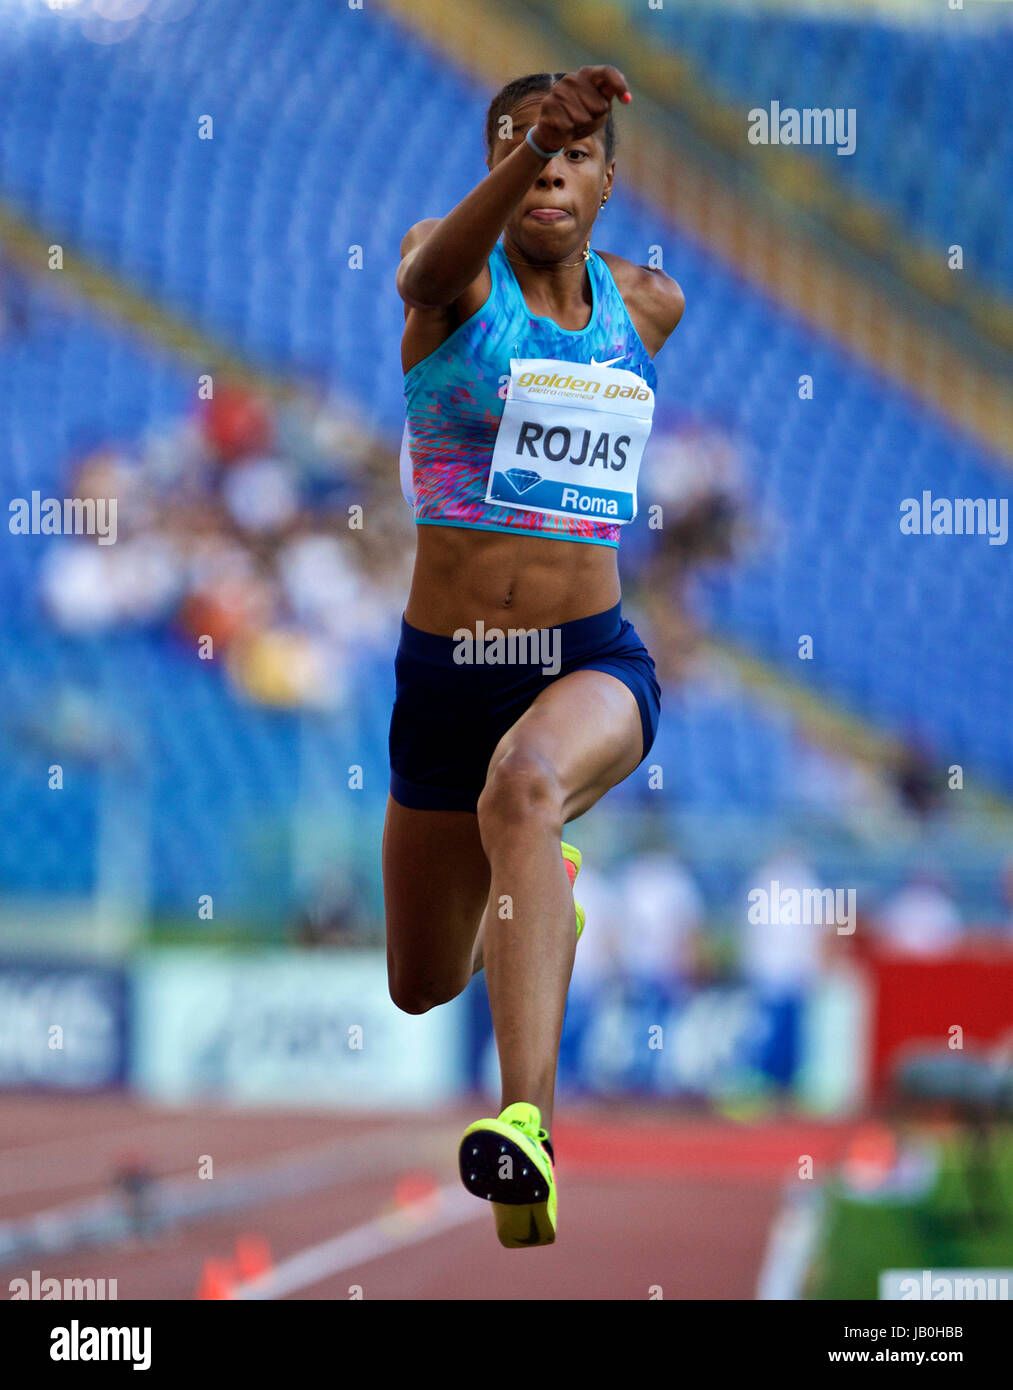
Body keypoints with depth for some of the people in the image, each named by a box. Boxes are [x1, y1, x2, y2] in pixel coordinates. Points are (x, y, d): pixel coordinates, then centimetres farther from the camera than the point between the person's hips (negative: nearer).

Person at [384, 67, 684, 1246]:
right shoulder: (449, 280, -6)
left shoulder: (649, 305, 5)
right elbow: (436, 264, -34)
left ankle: (527, 1128, -52)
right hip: (447, 670, 1)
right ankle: (542, 889, 55)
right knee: (426, 989, 17)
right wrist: (531, 139, -50)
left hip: (593, 666, -1)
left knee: (522, 787, -39)